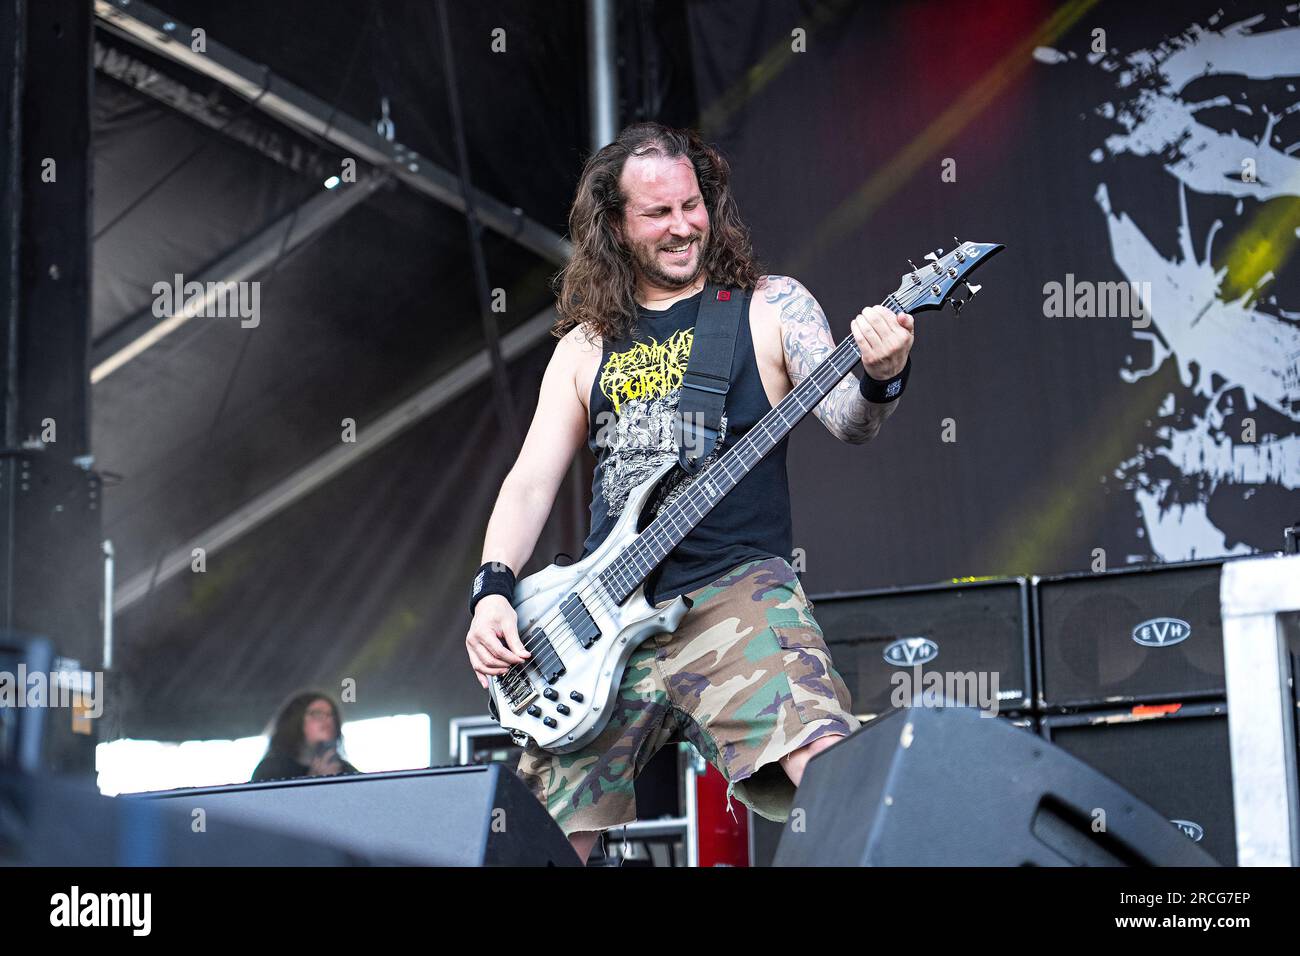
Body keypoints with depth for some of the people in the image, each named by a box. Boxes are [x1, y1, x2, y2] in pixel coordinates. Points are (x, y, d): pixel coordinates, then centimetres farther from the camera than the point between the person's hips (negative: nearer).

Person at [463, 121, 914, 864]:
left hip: (737, 593, -3)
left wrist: (880, 380, -28)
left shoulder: (769, 306, 8)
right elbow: (531, 482, 15)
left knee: (832, 772, -30)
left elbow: (849, 421, -4)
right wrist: (493, 590, -2)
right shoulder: (587, 345, 17)